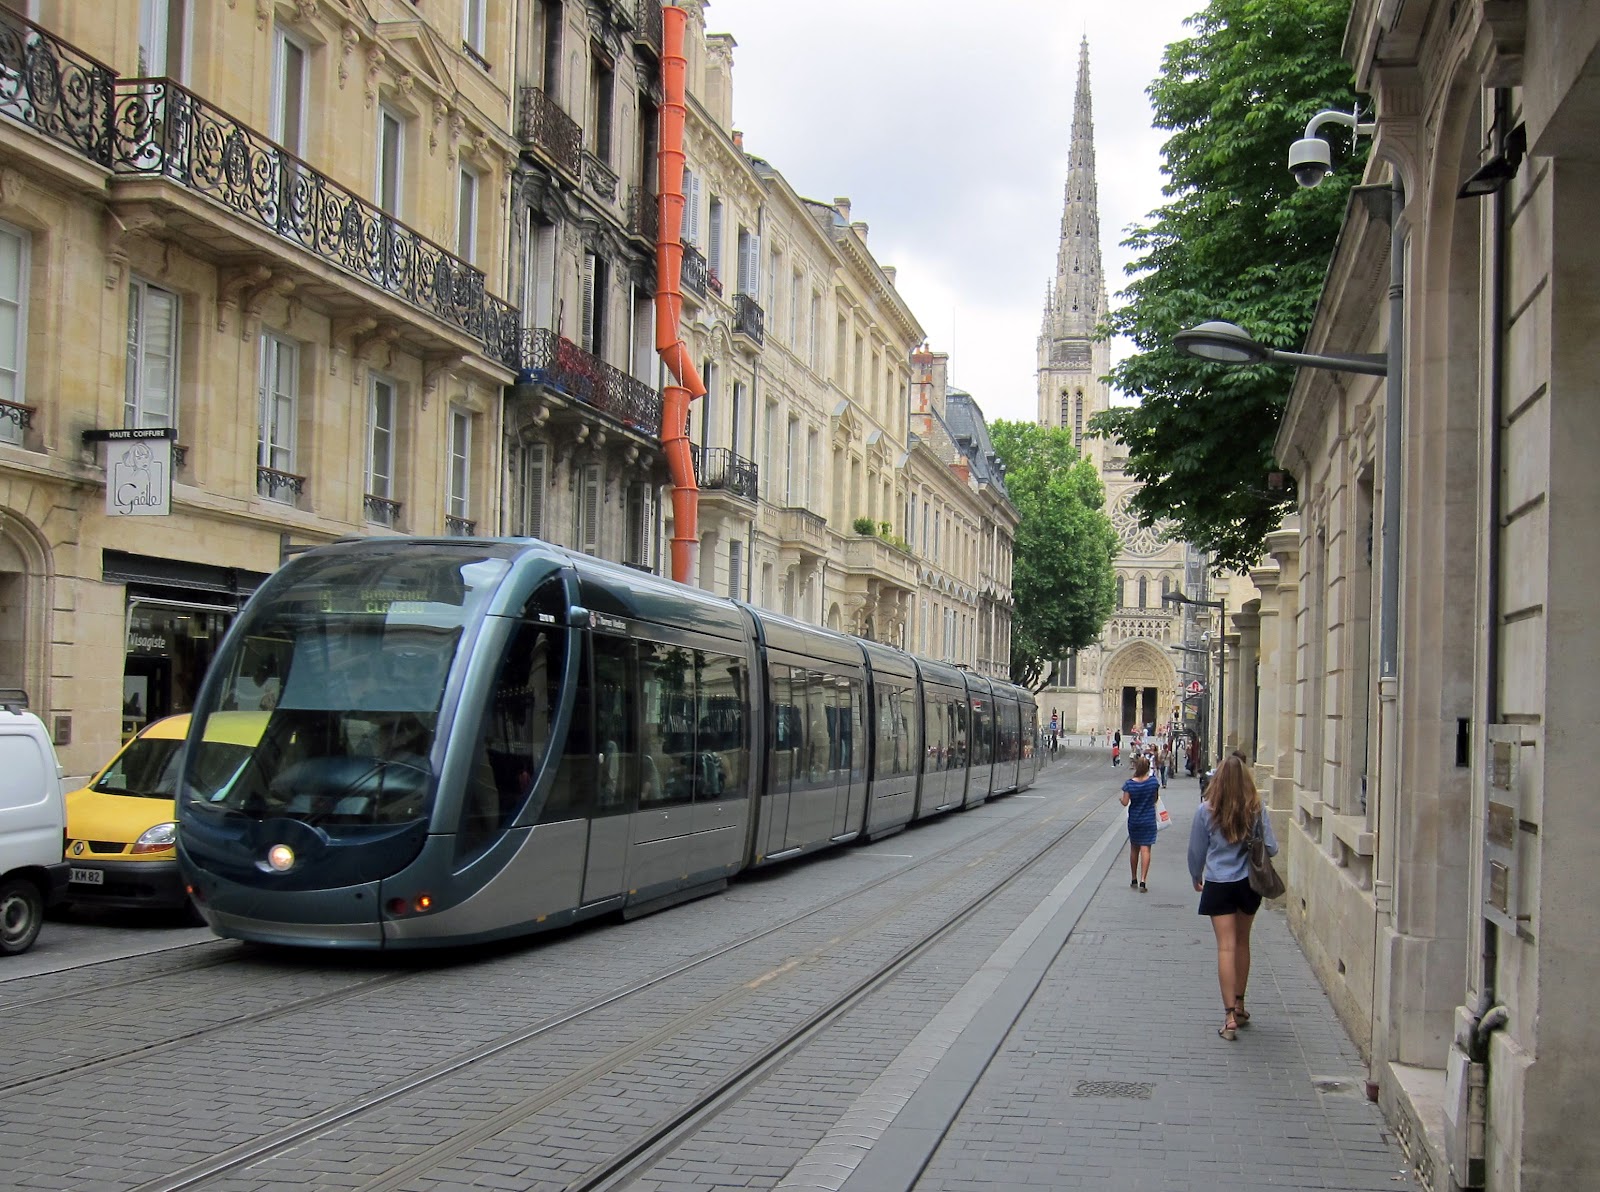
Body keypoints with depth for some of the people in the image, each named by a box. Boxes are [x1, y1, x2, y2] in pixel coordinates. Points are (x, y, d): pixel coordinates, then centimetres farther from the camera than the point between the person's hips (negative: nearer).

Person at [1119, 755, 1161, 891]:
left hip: (1134, 820, 1)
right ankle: (1143, 880, -11)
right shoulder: (1153, 782, -10)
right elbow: (1155, 799, 2)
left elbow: (1125, 802, -12)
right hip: (1149, 820, -1)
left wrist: (1121, 798, 9)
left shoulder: (1130, 784, -14)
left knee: (1134, 849, 16)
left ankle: (1133, 880, 26)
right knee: (1145, 849, 0)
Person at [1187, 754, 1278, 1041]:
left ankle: (1230, 1016, -8)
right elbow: (1271, 848, -5)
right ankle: (1239, 1006, 31)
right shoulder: (1257, 810, -7)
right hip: (1249, 883, 2)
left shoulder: (1207, 811, -9)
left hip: (1218, 885, -2)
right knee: (1242, 943, 19)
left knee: (1226, 947, -2)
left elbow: (1196, 851, 0)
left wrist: (1197, 877, 18)